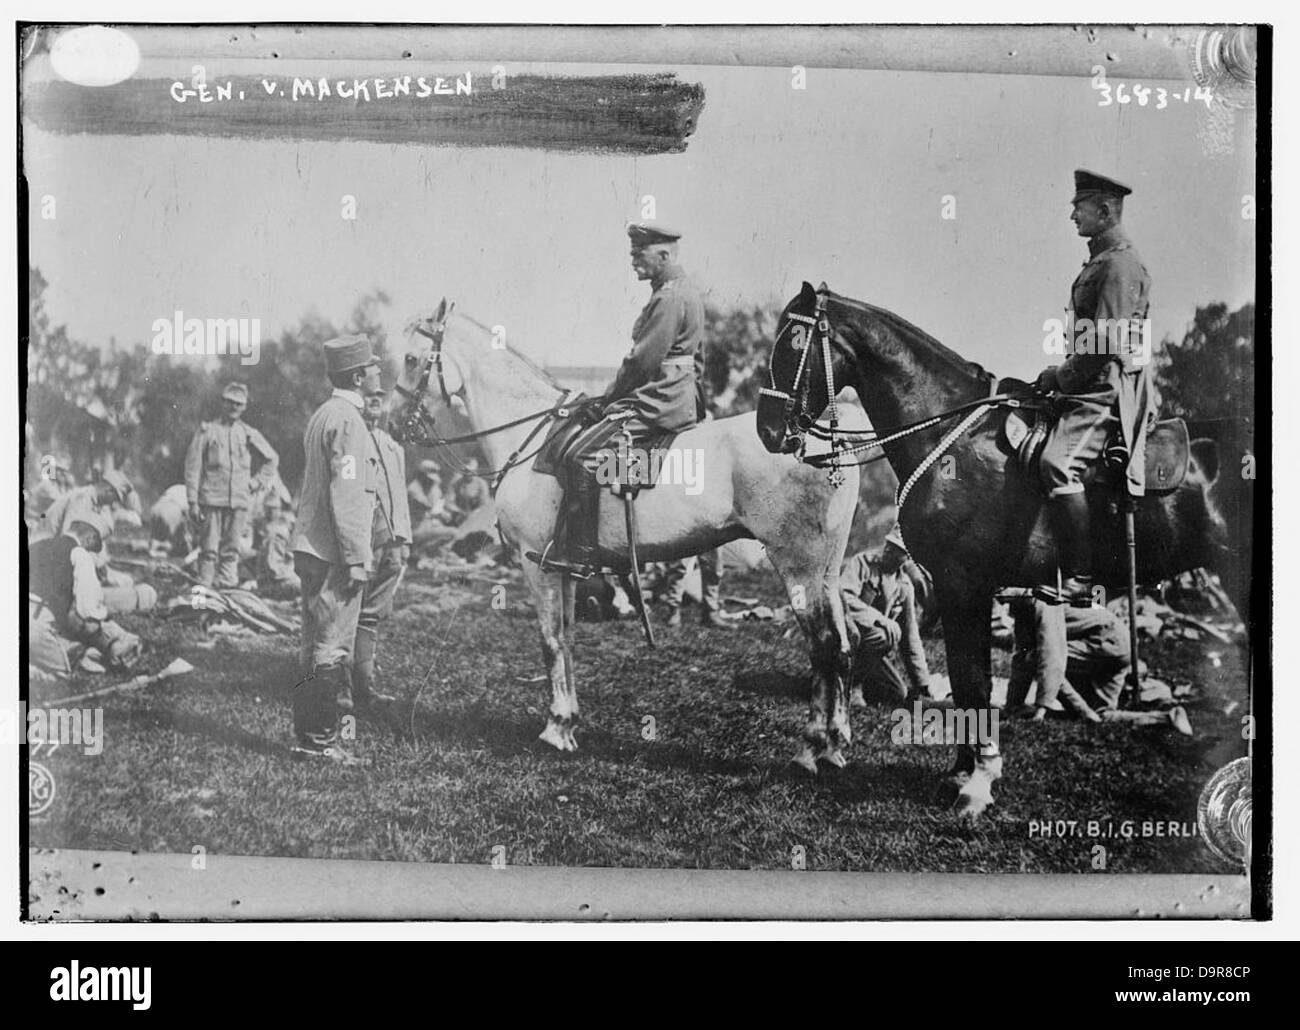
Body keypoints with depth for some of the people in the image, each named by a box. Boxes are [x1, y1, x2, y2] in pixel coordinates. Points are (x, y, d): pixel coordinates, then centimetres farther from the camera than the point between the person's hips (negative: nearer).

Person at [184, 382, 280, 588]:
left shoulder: (249, 434, 11)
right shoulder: (207, 430, 4)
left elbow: (272, 459, 25)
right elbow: (192, 466, 2)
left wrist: (257, 482, 13)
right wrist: (192, 501, -5)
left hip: (239, 501, 2)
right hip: (212, 500, -2)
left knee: (231, 550, 2)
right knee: (209, 549, -4)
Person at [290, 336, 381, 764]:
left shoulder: (322, 415, 16)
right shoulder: (346, 420, -15)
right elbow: (346, 495, -20)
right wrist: (356, 559, -20)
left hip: (310, 550, 10)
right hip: (334, 554, -10)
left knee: (317, 647, 14)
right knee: (332, 649, -4)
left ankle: (308, 735, 20)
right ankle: (320, 740, 1)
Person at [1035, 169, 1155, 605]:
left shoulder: (1120, 265, -11)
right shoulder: (1099, 261, 21)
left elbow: (1109, 344, -19)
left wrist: (1059, 377, -12)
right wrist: (1058, 375, 15)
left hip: (1105, 390, -11)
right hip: (1086, 388, 11)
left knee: (1057, 465, -28)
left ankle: (1080, 581, -25)